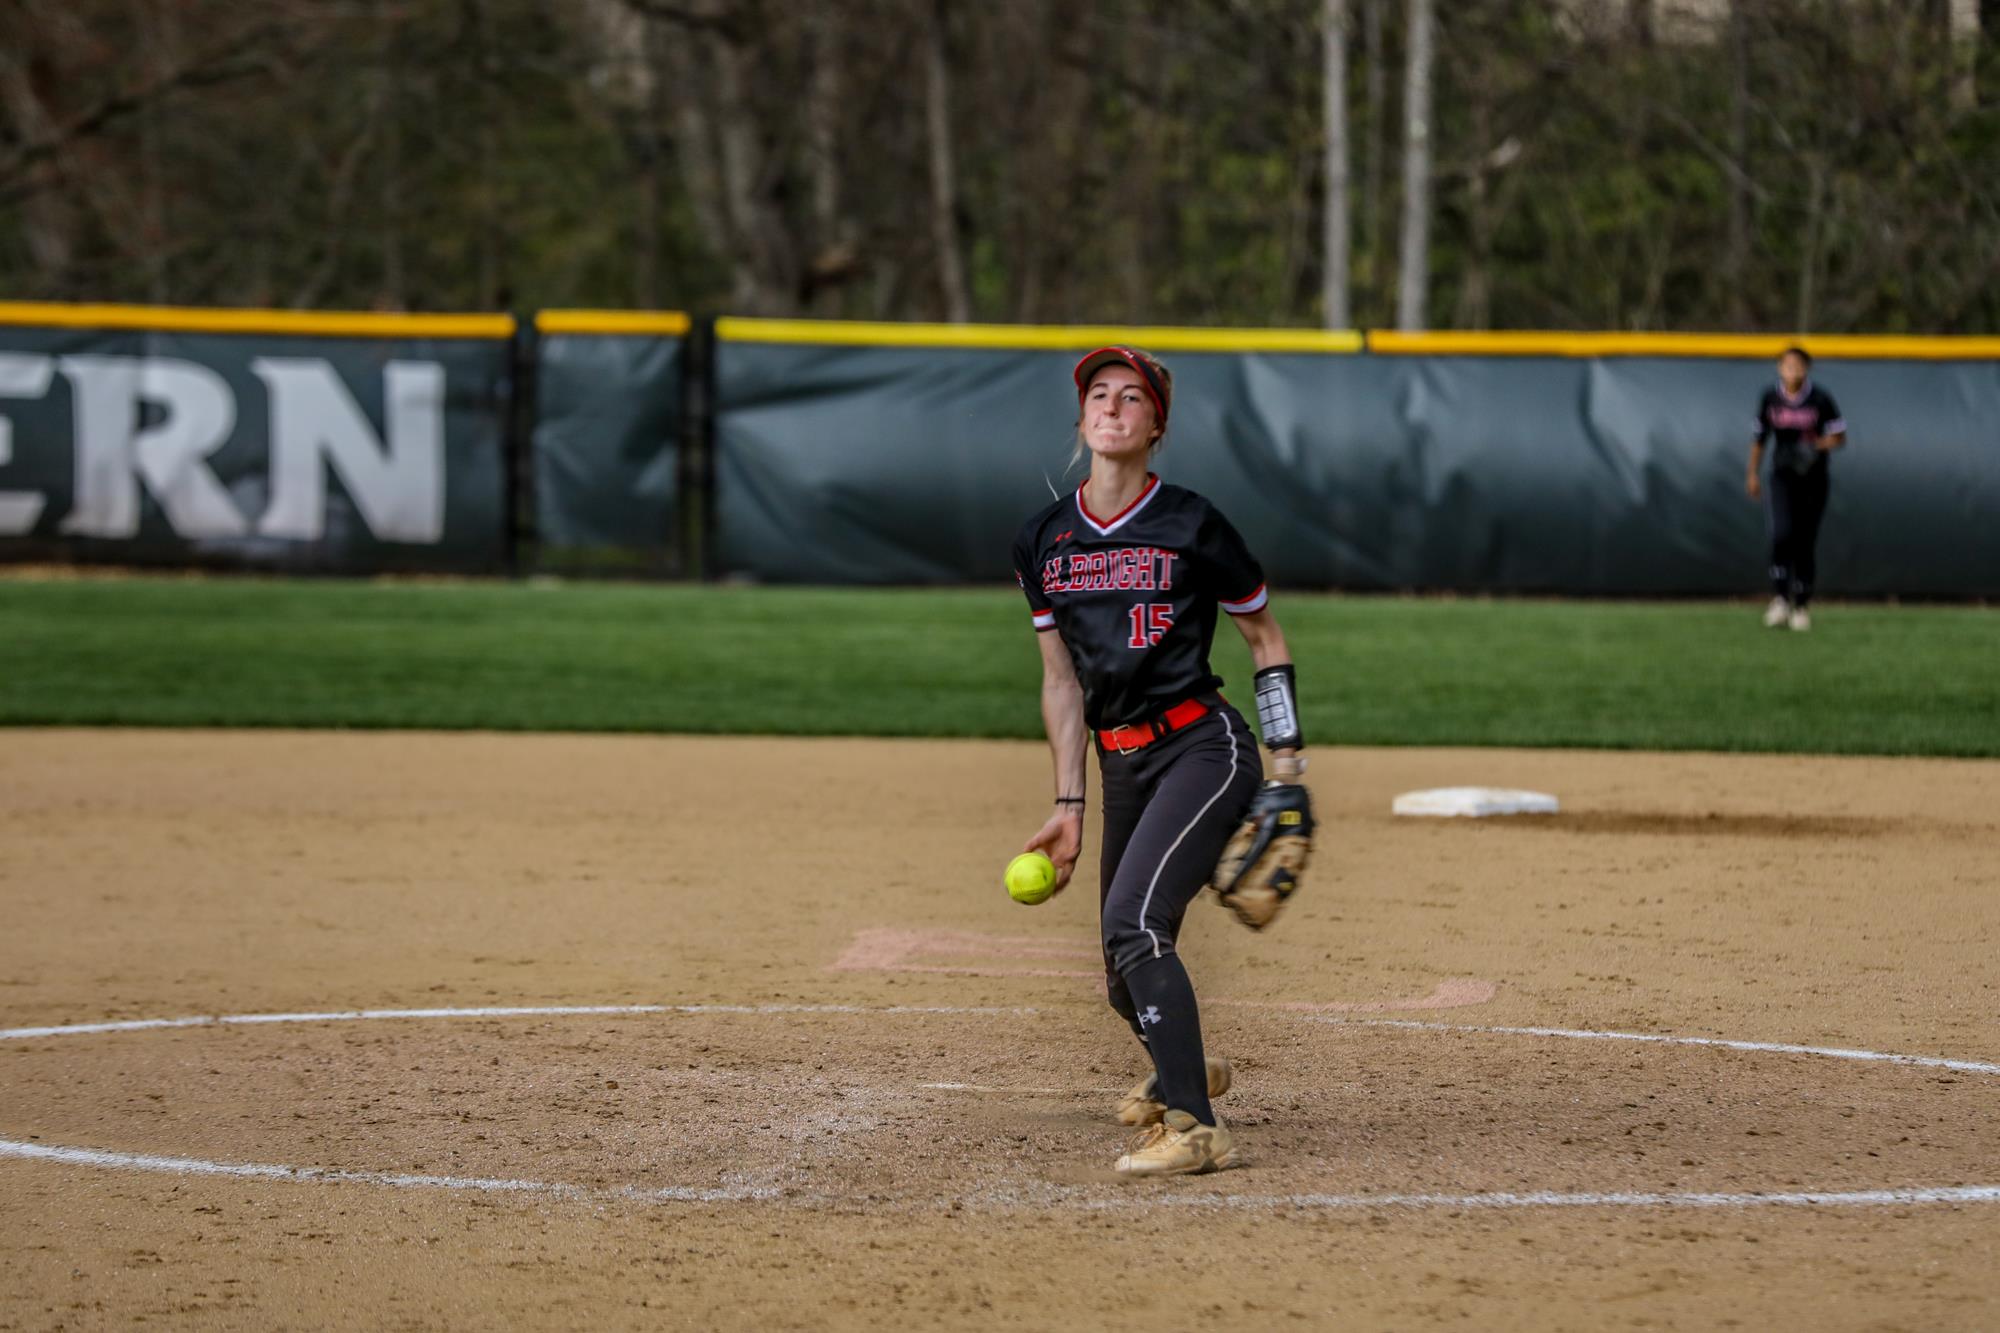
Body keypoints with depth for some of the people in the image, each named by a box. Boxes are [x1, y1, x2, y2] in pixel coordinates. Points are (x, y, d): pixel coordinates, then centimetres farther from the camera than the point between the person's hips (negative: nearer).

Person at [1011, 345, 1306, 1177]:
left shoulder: (1191, 528, -6)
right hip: (1122, 766, 6)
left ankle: (1195, 1127, -25)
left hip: (1203, 749, -6)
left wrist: (1287, 765, -1)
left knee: (1132, 922, -26)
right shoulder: (1044, 540, 8)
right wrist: (1068, 806, 10)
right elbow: (1061, 681, 14)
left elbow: (1266, 638, 4)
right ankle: (1181, 1068, 46)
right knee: (1126, 977, 13)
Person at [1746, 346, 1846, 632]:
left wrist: (1818, 445, -20)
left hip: (1814, 479, -1)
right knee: (1782, 533, -18)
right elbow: (1759, 438, 13)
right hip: (1783, 477, 1)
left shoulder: (1820, 399, -5)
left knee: (1805, 541, 1)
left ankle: (1802, 606, 13)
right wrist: (1752, 474, 13)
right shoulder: (1770, 399, 1)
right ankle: (1779, 599, -13)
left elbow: (1839, 437, -1)